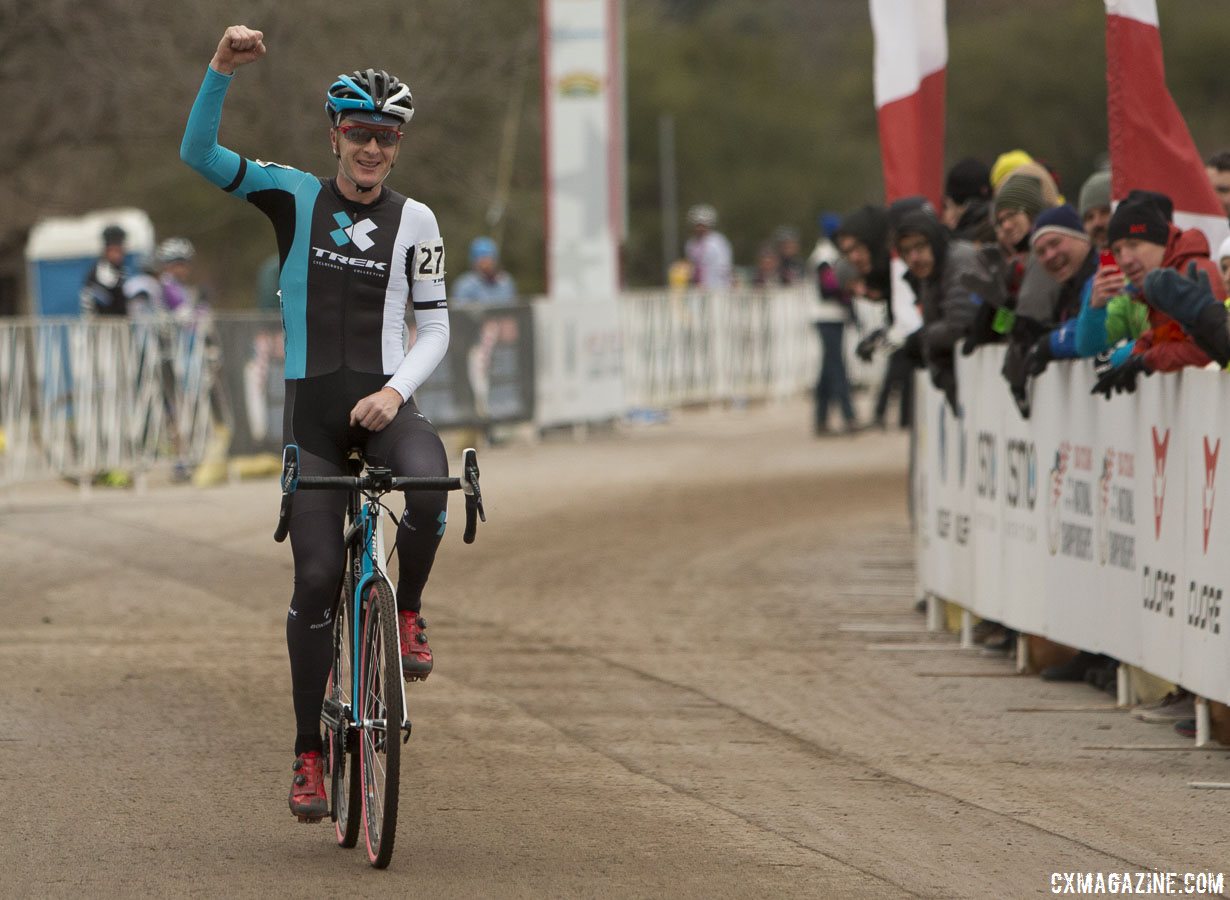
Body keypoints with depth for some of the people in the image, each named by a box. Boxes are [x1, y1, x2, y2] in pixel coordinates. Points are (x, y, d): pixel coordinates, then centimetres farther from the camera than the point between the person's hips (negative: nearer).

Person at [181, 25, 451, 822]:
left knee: (429, 485, -34)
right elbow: (199, 155, -7)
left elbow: (435, 328, 4)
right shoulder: (295, 196, 3)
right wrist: (223, 69, -21)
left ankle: (409, 612, -5)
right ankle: (310, 755, 4)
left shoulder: (414, 221, 4)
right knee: (318, 576, -6)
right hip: (312, 406, 0)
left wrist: (396, 390, -13)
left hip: (386, 402, 0)